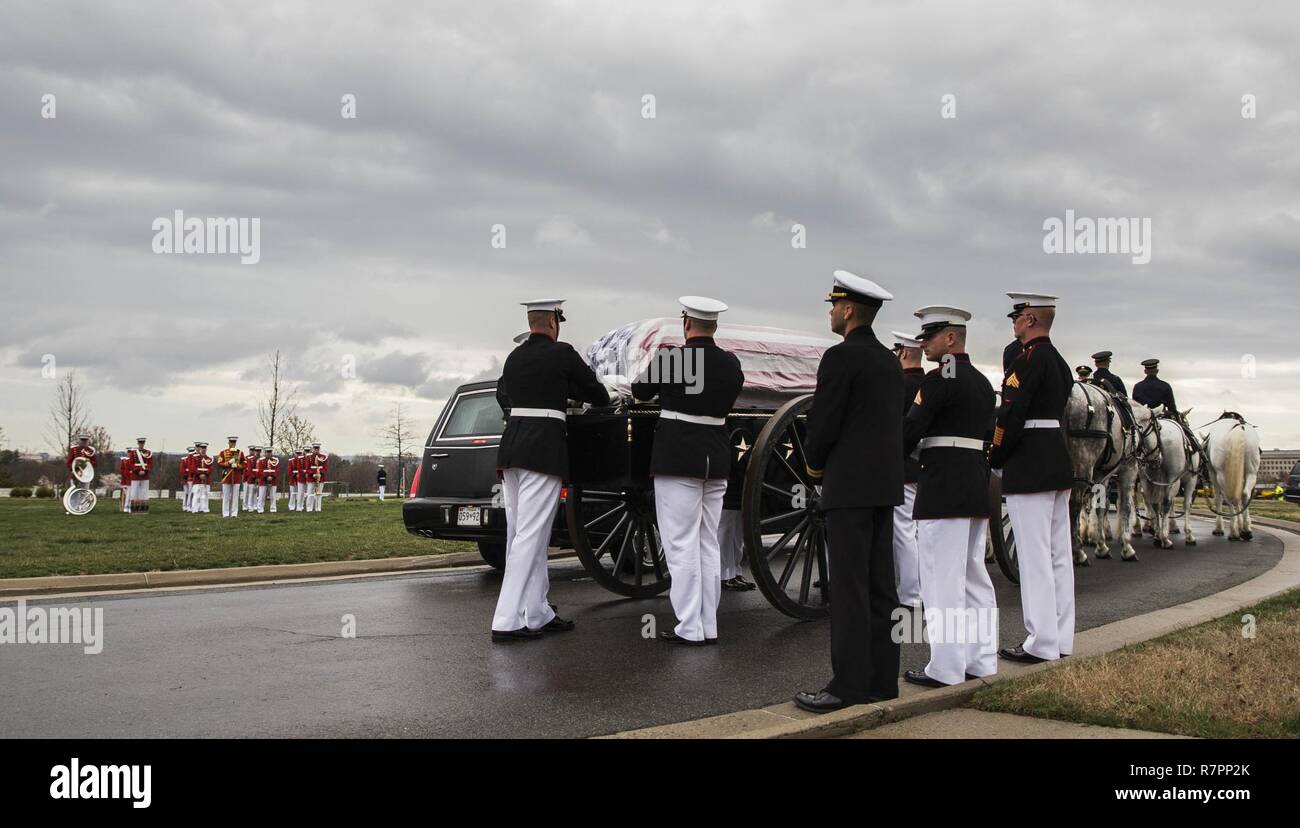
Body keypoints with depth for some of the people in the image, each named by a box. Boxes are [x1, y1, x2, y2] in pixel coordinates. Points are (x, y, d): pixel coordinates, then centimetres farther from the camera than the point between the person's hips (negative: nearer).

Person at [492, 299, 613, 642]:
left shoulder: (514, 357, 14)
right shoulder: (561, 353, -5)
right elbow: (594, 392, 4)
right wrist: (610, 394, 27)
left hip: (511, 447, 8)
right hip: (544, 450, -8)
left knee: (522, 535, 11)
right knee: (530, 537, -8)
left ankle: (538, 614, 18)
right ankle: (506, 622, -11)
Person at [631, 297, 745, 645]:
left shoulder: (670, 358, -11)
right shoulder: (731, 362, 3)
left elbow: (640, 391, 6)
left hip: (677, 459, -5)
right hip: (716, 460, 6)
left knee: (681, 545, -3)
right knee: (708, 544, 12)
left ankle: (689, 629, -3)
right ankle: (709, 626, 14)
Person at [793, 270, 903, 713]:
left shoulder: (840, 357, -11)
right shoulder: (891, 361, 15)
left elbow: (822, 422, -13)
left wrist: (814, 466, 6)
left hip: (850, 485, -9)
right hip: (885, 482, 9)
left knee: (848, 586, -7)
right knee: (879, 585, 9)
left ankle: (849, 683, -6)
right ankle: (881, 679, 12)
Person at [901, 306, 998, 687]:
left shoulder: (938, 380, -12)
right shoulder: (983, 382, 16)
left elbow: (910, 430, -16)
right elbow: (988, 437, 18)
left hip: (942, 490, -9)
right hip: (977, 486, 9)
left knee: (943, 579, -5)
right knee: (975, 577, 13)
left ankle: (946, 668, -3)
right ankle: (981, 660, 18)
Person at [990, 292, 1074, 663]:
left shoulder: (1027, 360, -14)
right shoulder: (1060, 362, 15)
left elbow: (1011, 416, -19)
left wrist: (994, 460, -8)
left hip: (1028, 469, -10)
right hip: (1059, 462, 10)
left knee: (1035, 556, -5)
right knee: (1059, 553, 12)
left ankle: (1042, 643, -2)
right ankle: (1061, 638, 19)